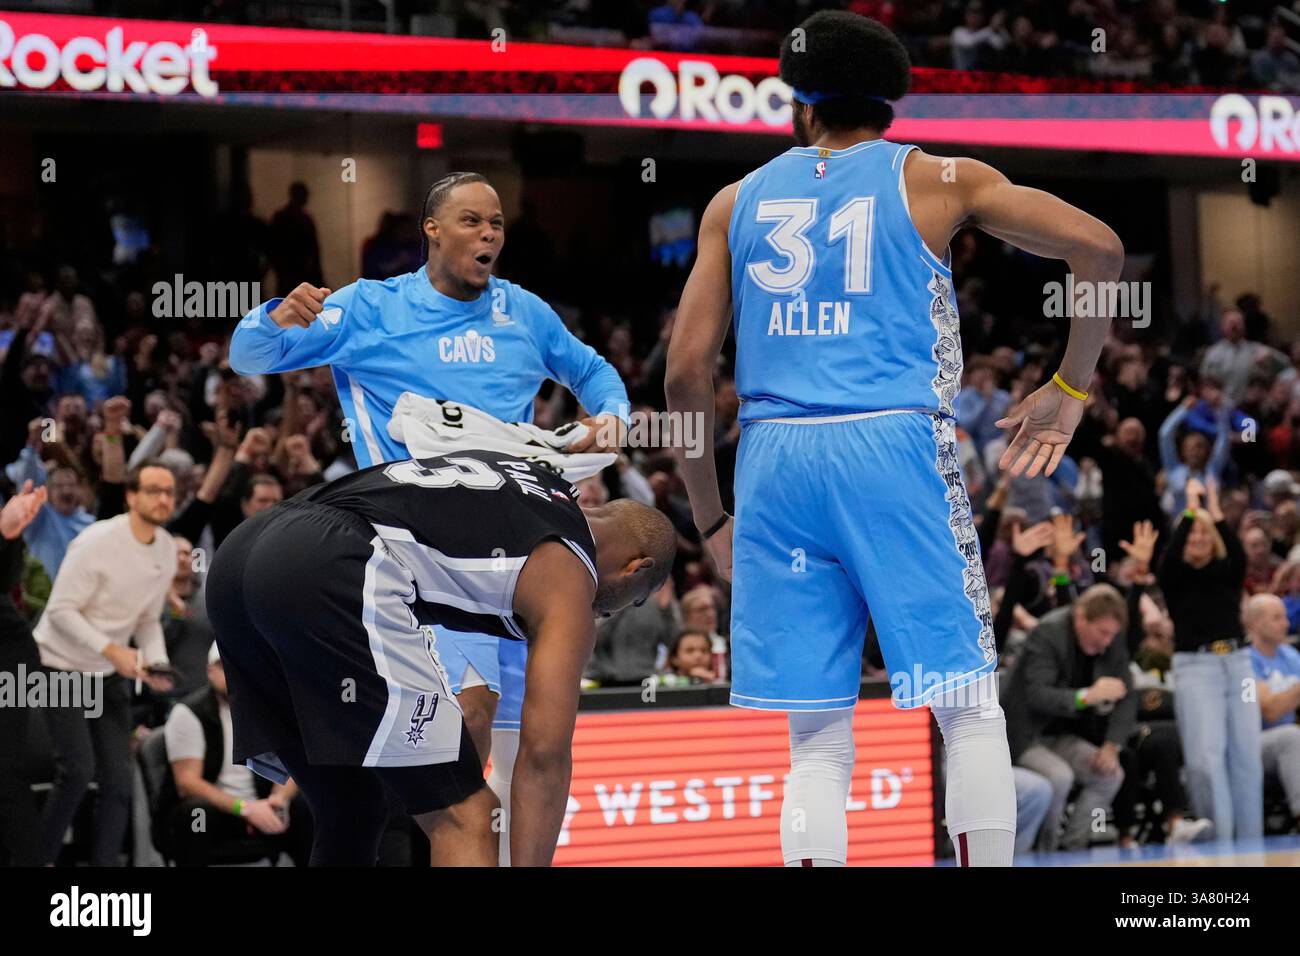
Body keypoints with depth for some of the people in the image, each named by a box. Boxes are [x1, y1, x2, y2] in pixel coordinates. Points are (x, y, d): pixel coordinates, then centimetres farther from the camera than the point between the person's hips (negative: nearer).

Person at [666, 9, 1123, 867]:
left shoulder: (739, 201, 16)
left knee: (818, 741, 6)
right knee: (970, 707, 7)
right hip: (893, 444, -2)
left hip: (776, 458, 3)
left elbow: (687, 372, 10)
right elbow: (1098, 248, 1)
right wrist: (1070, 389, 12)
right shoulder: (933, 180, 10)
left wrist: (710, 515, 18)